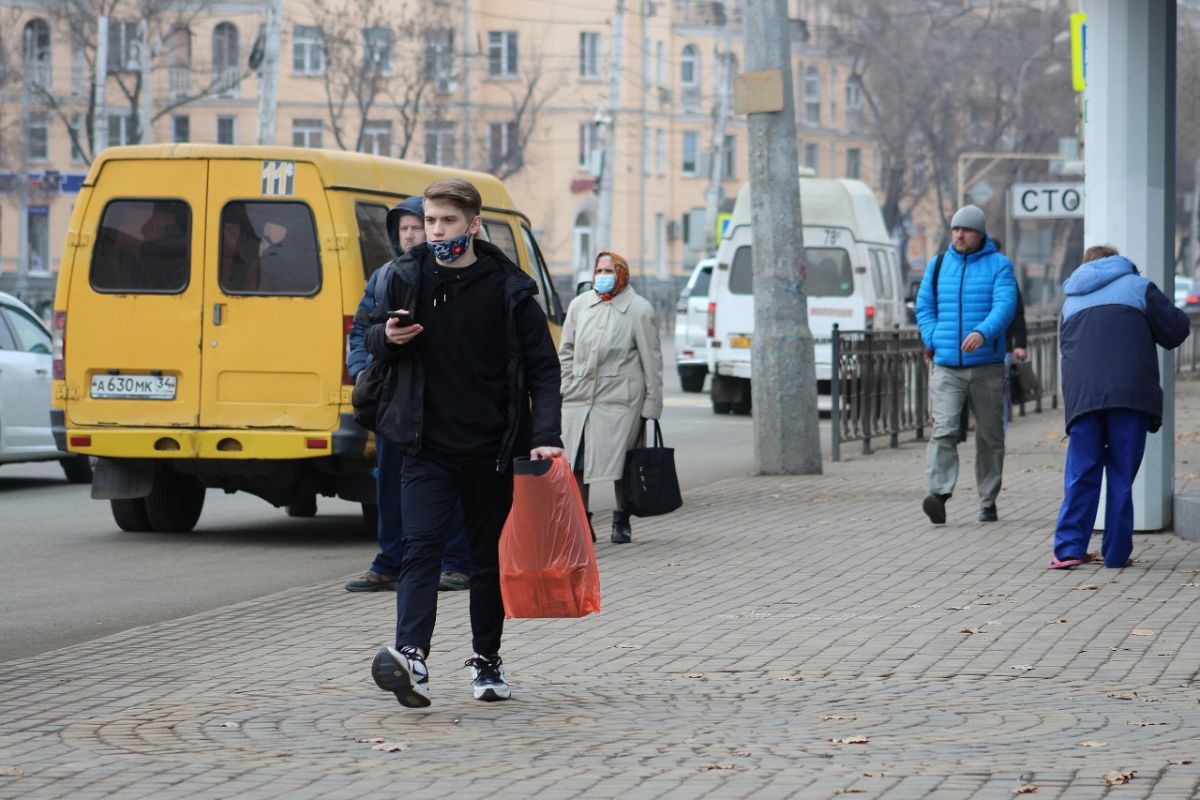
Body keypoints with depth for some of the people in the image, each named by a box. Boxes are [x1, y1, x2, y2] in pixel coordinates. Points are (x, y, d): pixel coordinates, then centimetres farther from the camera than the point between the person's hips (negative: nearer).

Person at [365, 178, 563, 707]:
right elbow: (372, 339, 17)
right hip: (427, 447, 0)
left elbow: (542, 367, 0)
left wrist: (545, 436, -12)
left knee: (489, 557, 10)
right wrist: (387, 337, -8)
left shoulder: (508, 288, -3)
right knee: (420, 548, -14)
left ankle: (487, 659, 24)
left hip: (491, 448, 0)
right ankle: (411, 657, -27)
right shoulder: (406, 279, 3)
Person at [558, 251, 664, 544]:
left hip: (619, 398, -4)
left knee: (620, 460, -2)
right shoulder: (579, 305, 13)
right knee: (576, 461, -1)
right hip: (579, 397, 4)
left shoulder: (639, 310, 0)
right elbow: (566, 350, 20)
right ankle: (581, 523, 6)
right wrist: (569, 386, 10)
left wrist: (652, 404, -2)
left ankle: (622, 519, 14)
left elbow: (651, 360, 1)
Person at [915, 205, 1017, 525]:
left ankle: (988, 502, 17)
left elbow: (1005, 306, -13)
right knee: (943, 430, -15)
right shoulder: (938, 266, 11)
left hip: (986, 366, -1)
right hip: (946, 367, 1)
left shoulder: (998, 266, 1)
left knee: (990, 435, 7)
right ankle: (938, 496, -28)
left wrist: (982, 333, -32)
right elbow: (924, 307, 16)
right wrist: (933, 341, -1)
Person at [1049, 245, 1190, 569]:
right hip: (1130, 394, -2)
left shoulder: (1071, 301, 24)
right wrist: (1182, 322, 28)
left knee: (1080, 474, 5)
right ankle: (1116, 553, 3)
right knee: (1121, 475, 3)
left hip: (1081, 395, 3)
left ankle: (1069, 547, -5)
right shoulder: (1137, 286, 12)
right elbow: (1175, 330, 7)